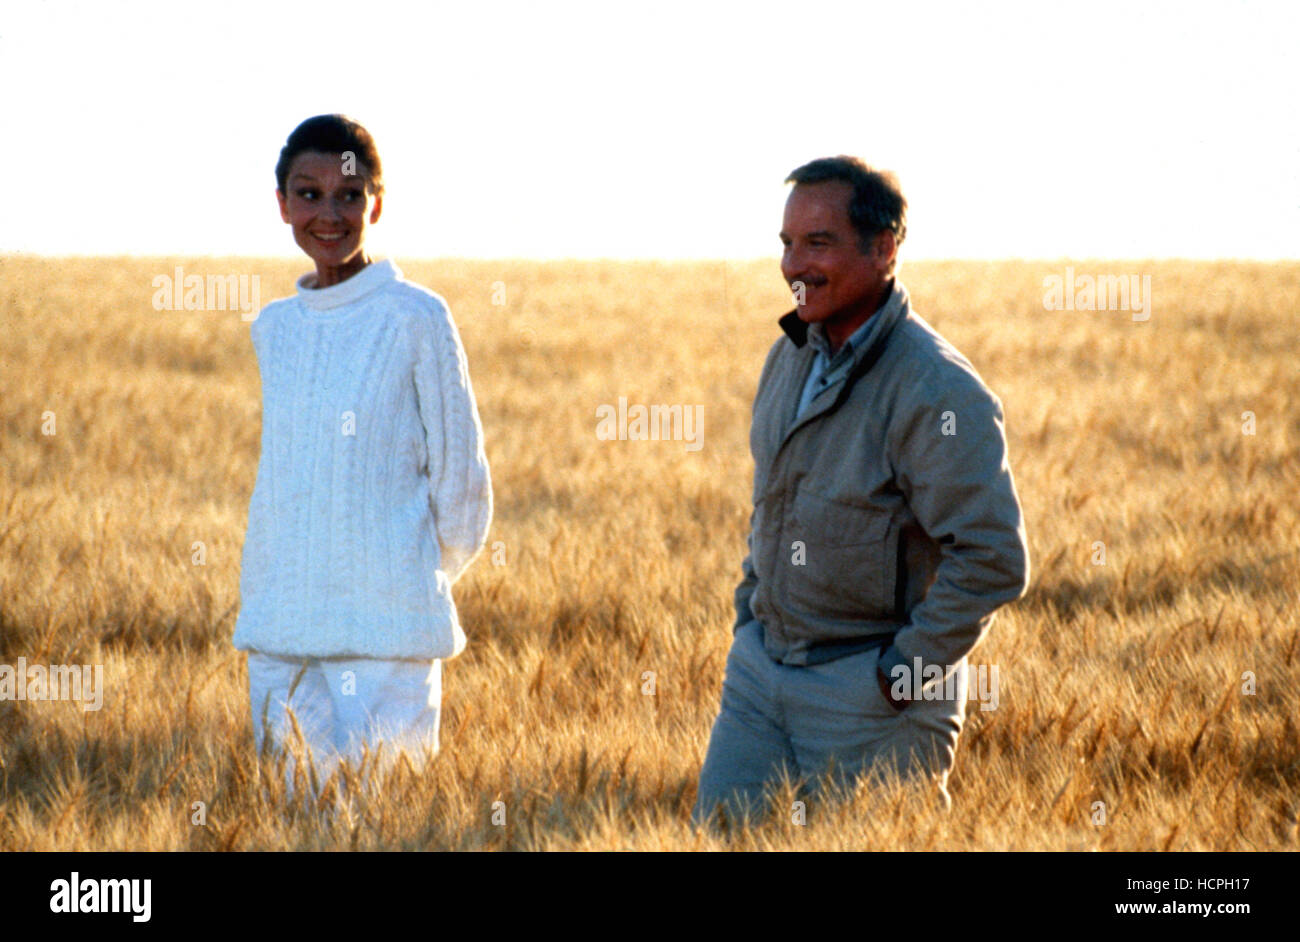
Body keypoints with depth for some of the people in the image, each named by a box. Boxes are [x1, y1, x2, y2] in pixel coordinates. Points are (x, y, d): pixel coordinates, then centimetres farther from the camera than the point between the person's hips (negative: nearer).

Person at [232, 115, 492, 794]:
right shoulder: (273, 328, 11)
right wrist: (257, 604, 14)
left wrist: (420, 584, 8)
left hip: (384, 635, -5)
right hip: (278, 630, 5)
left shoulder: (416, 320, -5)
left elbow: (460, 472, 0)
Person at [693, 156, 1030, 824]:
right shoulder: (791, 356, 7)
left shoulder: (938, 392, -19)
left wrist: (903, 672, -19)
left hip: (871, 697, -7)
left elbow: (994, 561, -23)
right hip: (761, 667, 7)